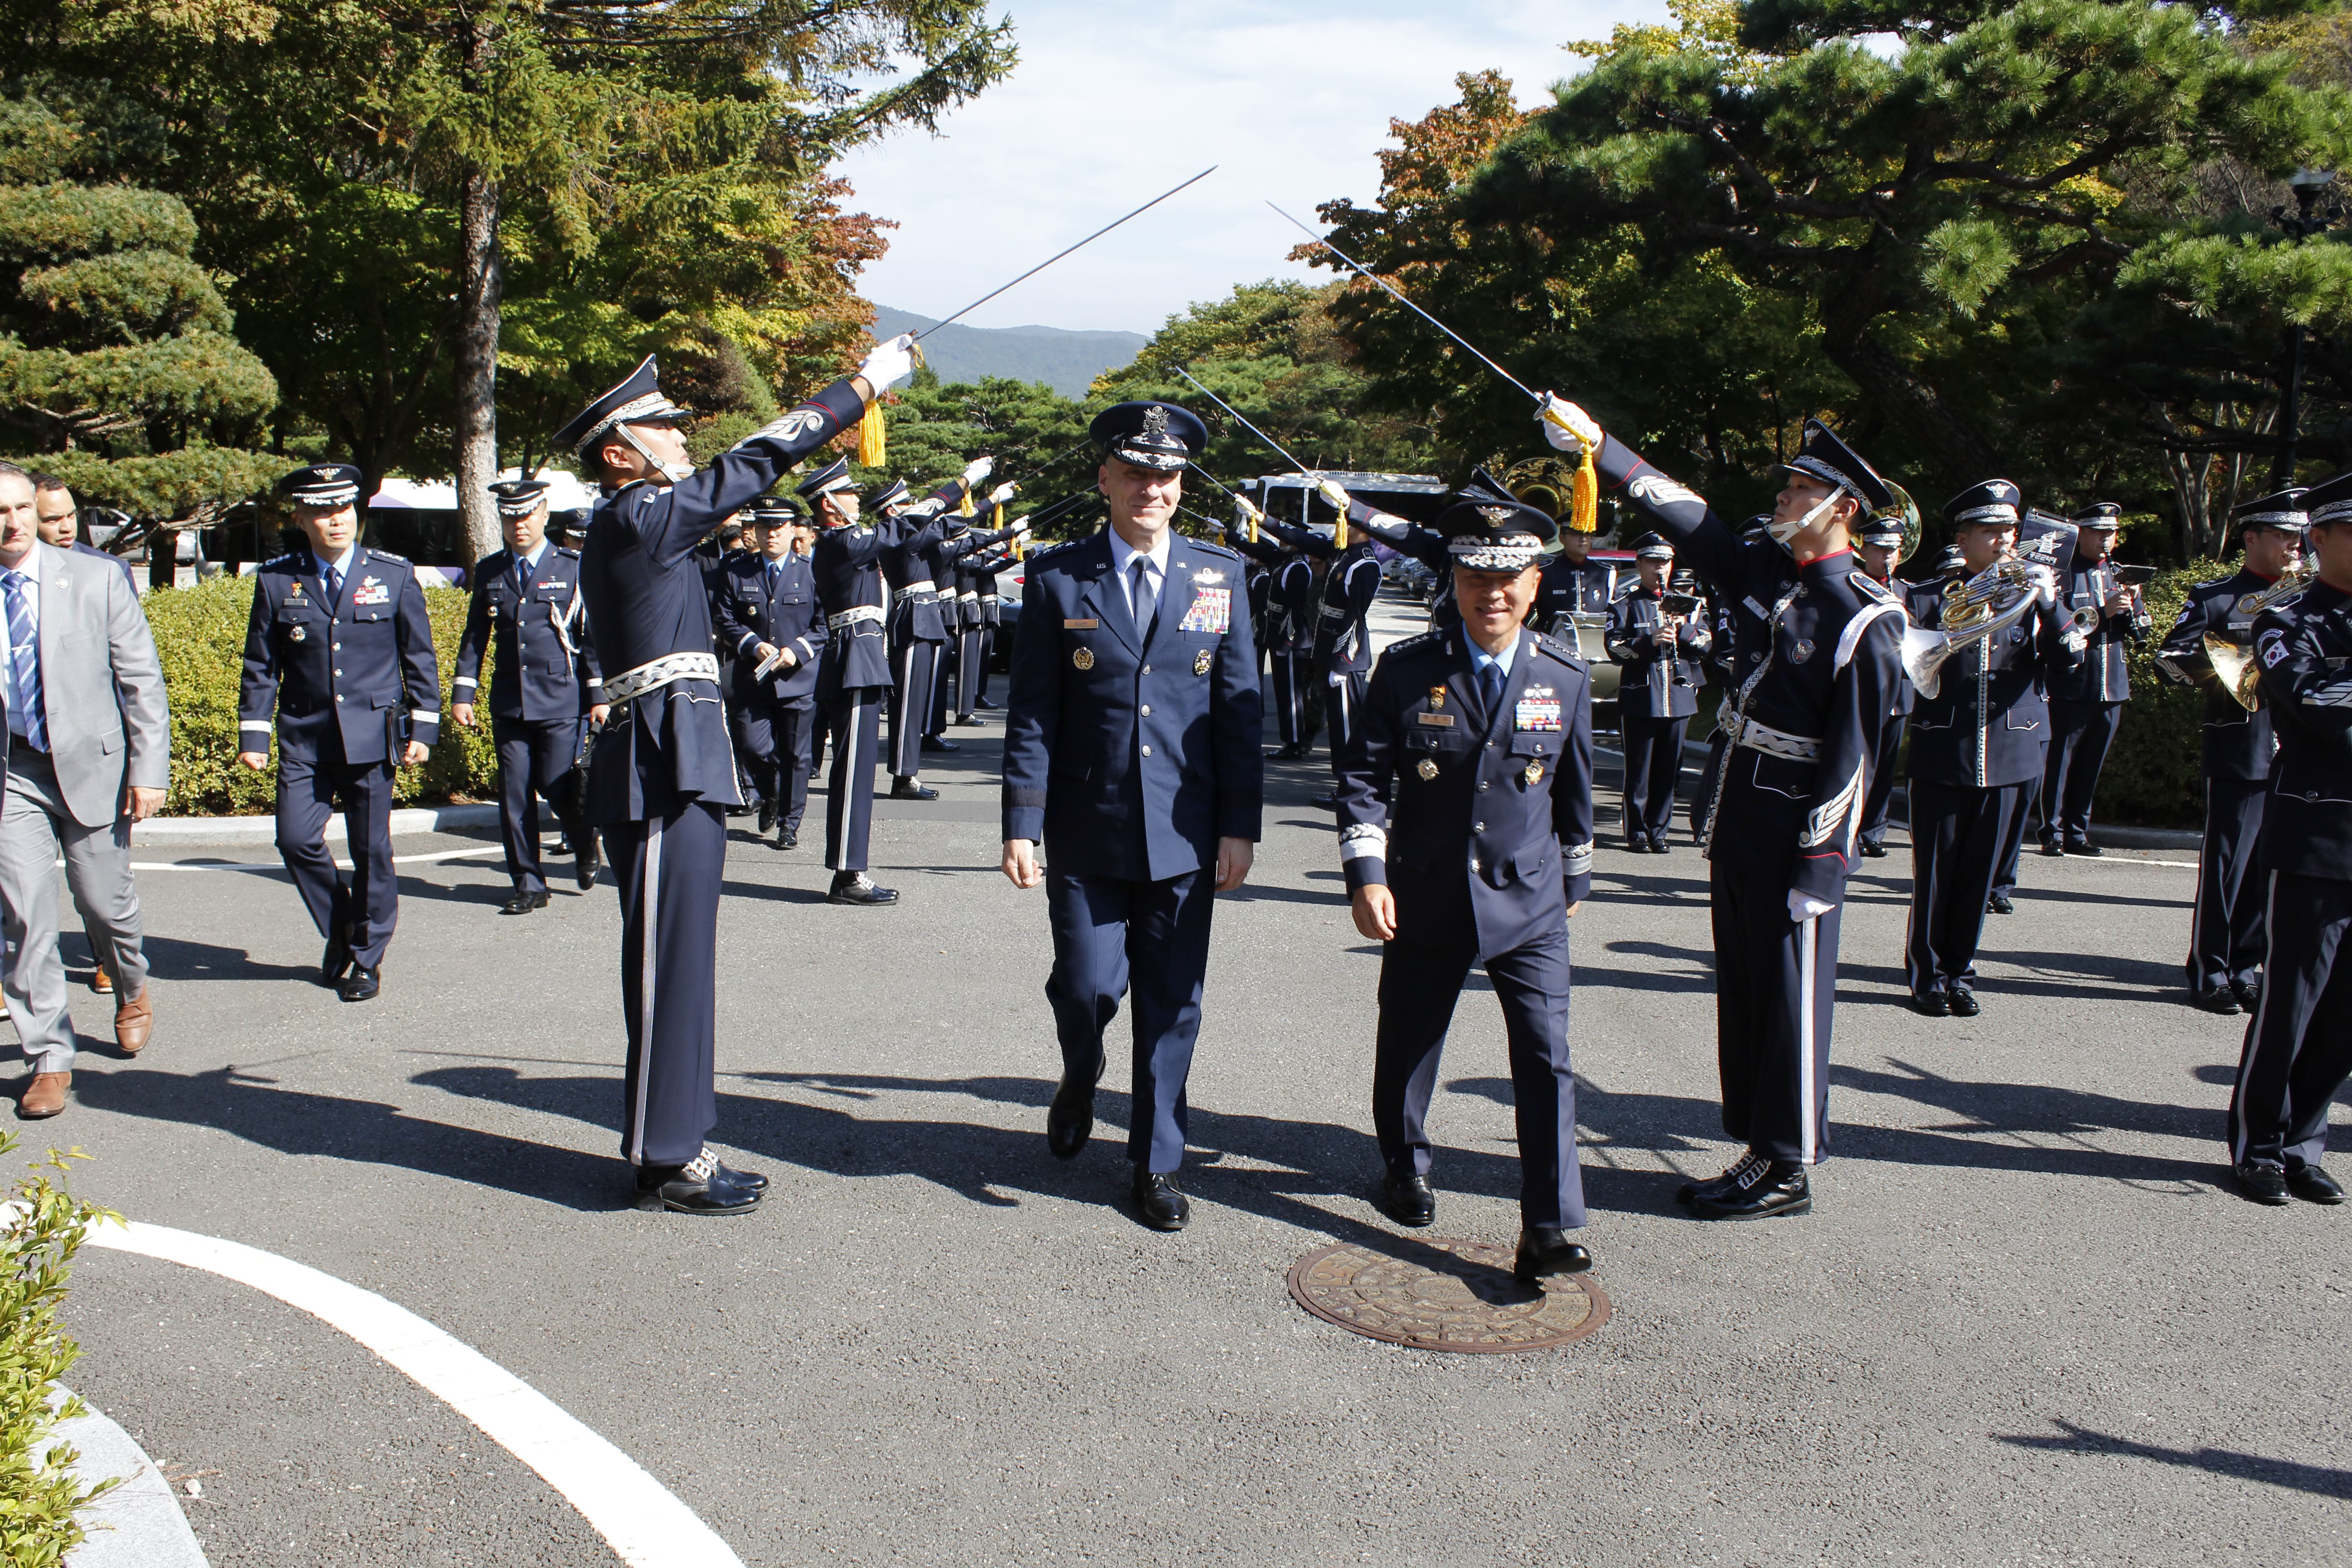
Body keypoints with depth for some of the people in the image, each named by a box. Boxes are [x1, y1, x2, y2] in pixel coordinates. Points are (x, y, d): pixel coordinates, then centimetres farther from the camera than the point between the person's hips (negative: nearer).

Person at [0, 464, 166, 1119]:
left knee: (105, 902, 8)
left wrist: (149, 770, -8)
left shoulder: (97, 580, -3)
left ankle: (133, 990, 40)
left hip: (91, 763, -1)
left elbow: (141, 680, -2)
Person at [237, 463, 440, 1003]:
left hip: (372, 734, -1)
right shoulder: (276, 580, 4)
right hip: (304, 736, 1)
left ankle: (367, 958, 18)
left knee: (372, 850, 2)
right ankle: (340, 930, 19)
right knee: (296, 840, -7)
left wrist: (423, 727, 0)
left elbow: (419, 656, 5)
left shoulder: (394, 575, 2)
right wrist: (253, 735, 2)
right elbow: (260, 666, 7)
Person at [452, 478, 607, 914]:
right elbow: (475, 636, 13)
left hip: (561, 700, -4)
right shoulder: (489, 571, 10)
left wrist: (598, 694, -3)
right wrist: (462, 692, 6)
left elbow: (593, 633, 0)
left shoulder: (573, 568, 0)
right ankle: (528, 885, 12)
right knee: (514, 796, 3)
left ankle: (584, 846, 25)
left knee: (559, 789, -6)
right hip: (508, 702, 4)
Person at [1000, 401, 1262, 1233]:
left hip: (1183, 835, 1)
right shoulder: (1057, 577, 0)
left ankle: (1158, 1162, 23)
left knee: (1172, 1006, 6)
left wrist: (1241, 824, -1)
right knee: (1088, 988, 0)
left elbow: (1239, 708, 4)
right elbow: (1031, 713, 0)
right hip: (1087, 831, -1)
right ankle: (1079, 1081, 36)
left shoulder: (1221, 576, 4)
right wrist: (1021, 824, -6)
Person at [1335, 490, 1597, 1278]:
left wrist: (1574, 878, 17)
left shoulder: (1566, 676, -1)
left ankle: (1550, 1228, -3)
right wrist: (1366, 872, -16)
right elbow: (1364, 775, -6)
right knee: (1407, 1047, 15)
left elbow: (1574, 787, 10)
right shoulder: (1407, 669, -8)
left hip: (1528, 903, 0)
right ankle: (1405, 1169, 41)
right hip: (1426, 902, 0)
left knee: (1546, 1059, -8)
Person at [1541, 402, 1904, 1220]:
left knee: (1791, 999, 2)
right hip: (1736, 817, 8)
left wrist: (1817, 861, -16)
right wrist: (1596, 443, 5)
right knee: (1741, 990, 14)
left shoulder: (1867, 619, -14)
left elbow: (1852, 752, -15)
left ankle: (1789, 1172, 14)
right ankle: (1758, 1152, 25)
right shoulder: (1766, 569, 6)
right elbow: (1682, 512, 9)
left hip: (1796, 835, -8)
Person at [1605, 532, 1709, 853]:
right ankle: (1637, 833, 9)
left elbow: (1706, 643, 9)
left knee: (1668, 770, 6)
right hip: (1641, 699, -3)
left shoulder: (1685, 603, 14)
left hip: (1679, 697, 3)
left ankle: (1658, 831, 15)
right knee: (1639, 770, 0)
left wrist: (1683, 629, -10)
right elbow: (1614, 647, -7)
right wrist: (1650, 641, -22)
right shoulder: (1626, 605, 3)